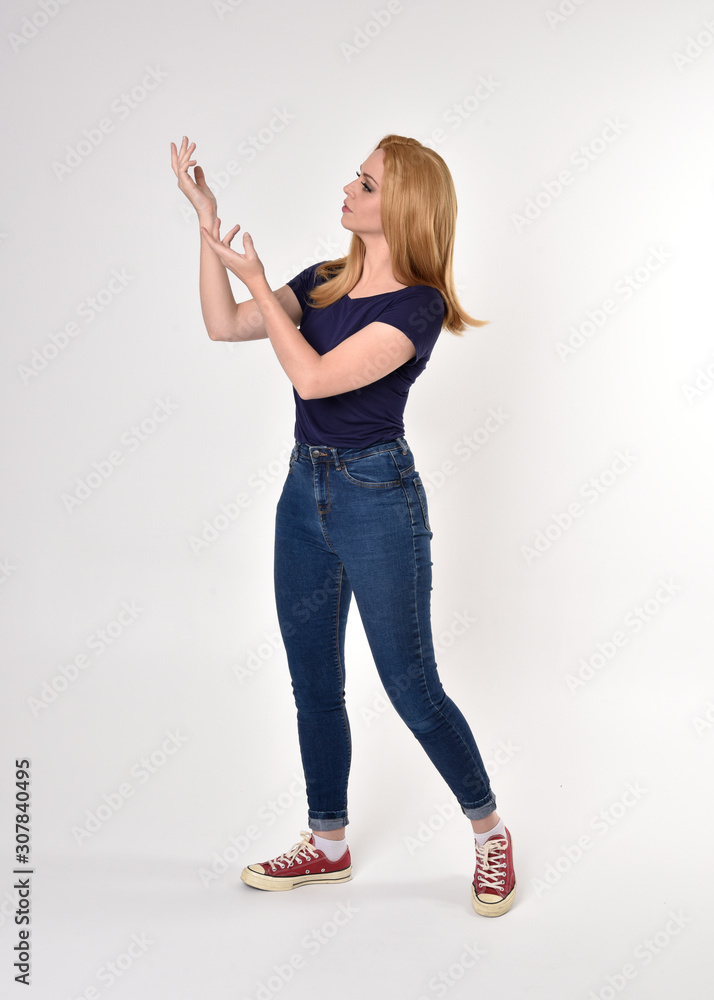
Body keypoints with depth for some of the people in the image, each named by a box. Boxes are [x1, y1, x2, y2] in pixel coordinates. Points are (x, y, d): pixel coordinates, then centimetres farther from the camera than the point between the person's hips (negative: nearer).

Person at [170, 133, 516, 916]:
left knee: (411, 687, 1)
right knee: (312, 682, 14)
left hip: (378, 498, -7)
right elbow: (224, 325, 5)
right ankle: (327, 844, 31)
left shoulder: (418, 304, -15)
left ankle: (490, 833, 24)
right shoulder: (325, 282, 7)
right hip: (305, 487, 7)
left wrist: (257, 281, -15)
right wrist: (209, 221, -1)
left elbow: (315, 376, -22)